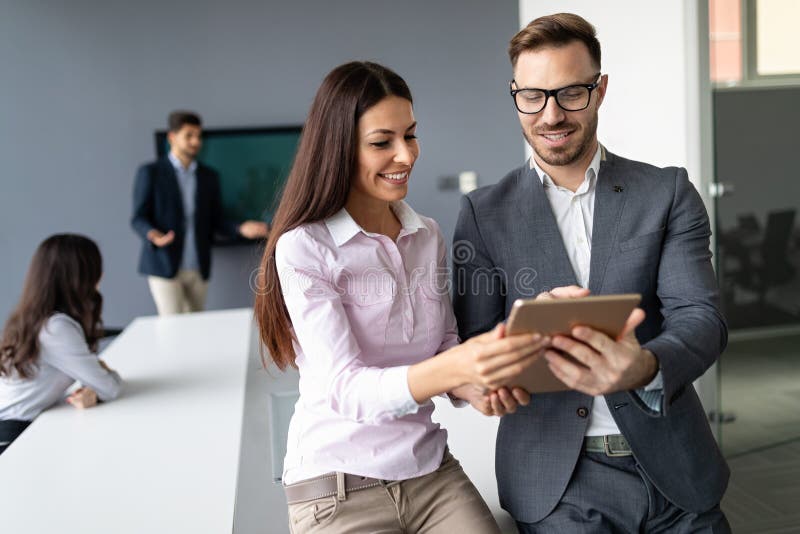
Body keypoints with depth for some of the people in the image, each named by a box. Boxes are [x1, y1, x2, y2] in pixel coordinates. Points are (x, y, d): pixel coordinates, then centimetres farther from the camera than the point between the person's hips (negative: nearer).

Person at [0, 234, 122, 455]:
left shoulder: (37, 318, 3)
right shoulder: (56, 328, -23)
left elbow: (92, 372, 8)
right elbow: (109, 388, -19)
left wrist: (92, 391, -13)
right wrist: (109, 374, 2)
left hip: (21, 428, 8)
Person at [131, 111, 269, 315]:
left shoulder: (209, 176, 12)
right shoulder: (150, 172, 0)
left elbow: (215, 220, 13)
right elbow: (138, 218, -2)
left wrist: (240, 228, -5)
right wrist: (152, 234, -24)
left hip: (199, 268, 4)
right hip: (164, 266, -4)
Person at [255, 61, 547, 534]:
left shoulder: (429, 236, 5)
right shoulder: (302, 249, -12)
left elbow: (446, 349, 9)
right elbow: (345, 389, -20)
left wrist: (480, 384, -14)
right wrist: (451, 368, -37)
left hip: (431, 471, 5)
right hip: (339, 487, -5)